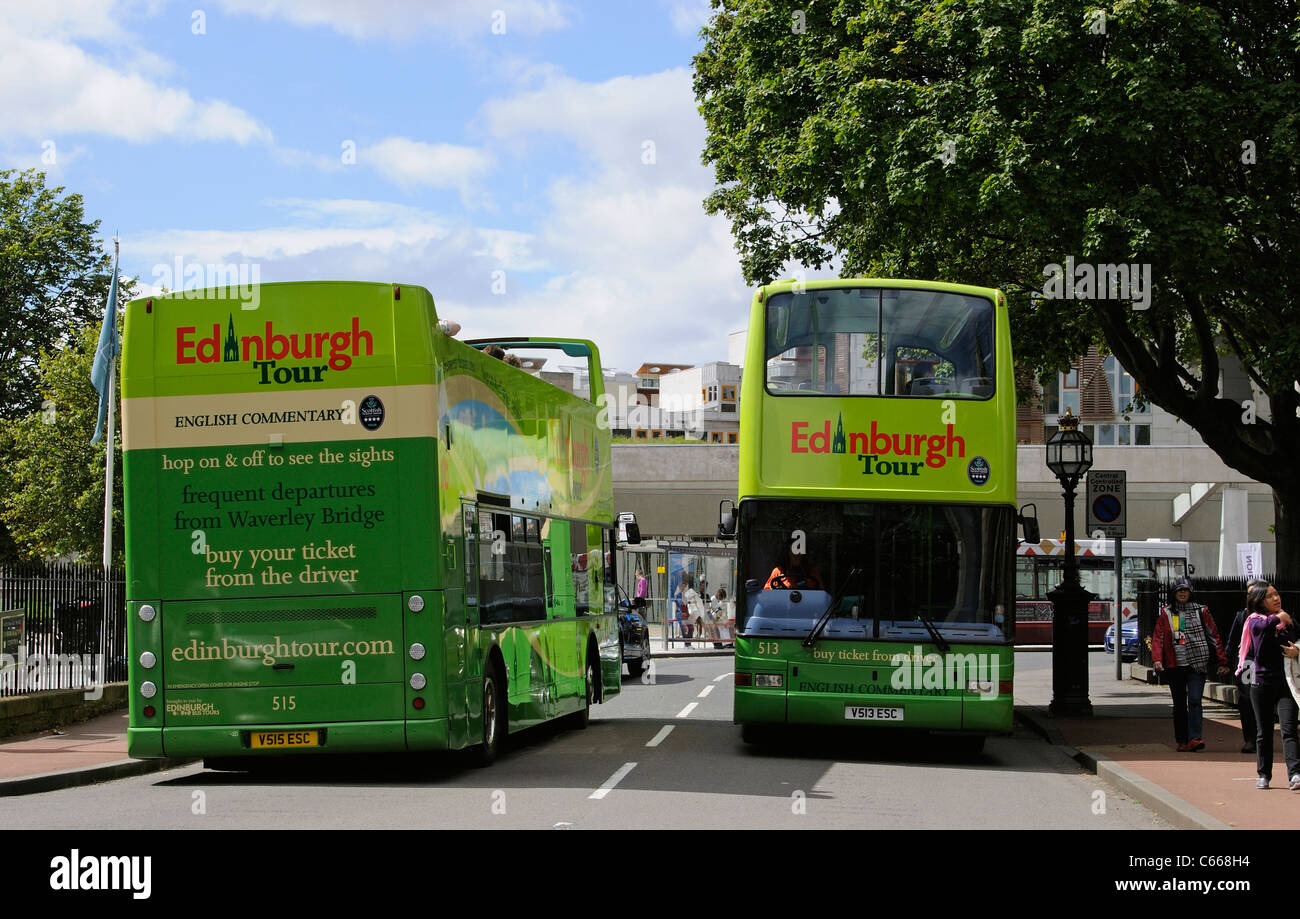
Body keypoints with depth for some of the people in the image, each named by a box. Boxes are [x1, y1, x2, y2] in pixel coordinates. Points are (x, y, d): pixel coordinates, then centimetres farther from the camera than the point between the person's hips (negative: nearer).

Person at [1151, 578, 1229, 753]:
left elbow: (1214, 636, 9)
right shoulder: (1166, 613, 8)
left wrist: (1222, 662, 5)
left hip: (1197, 664, -2)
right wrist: (1157, 659, -15)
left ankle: (1194, 738, -23)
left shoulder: (1201, 611, 7)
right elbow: (1158, 638, 2)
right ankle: (1182, 741, 15)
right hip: (1175, 666, 2)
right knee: (1179, 704, 8)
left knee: (1194, 700, -16)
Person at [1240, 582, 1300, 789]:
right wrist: (1279, 618, -6)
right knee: (1263, 732, 7)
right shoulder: (1254, 620, 1)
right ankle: (1264, 775, 18)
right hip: (1262, 681, -1)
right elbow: (1265, 625, -23)